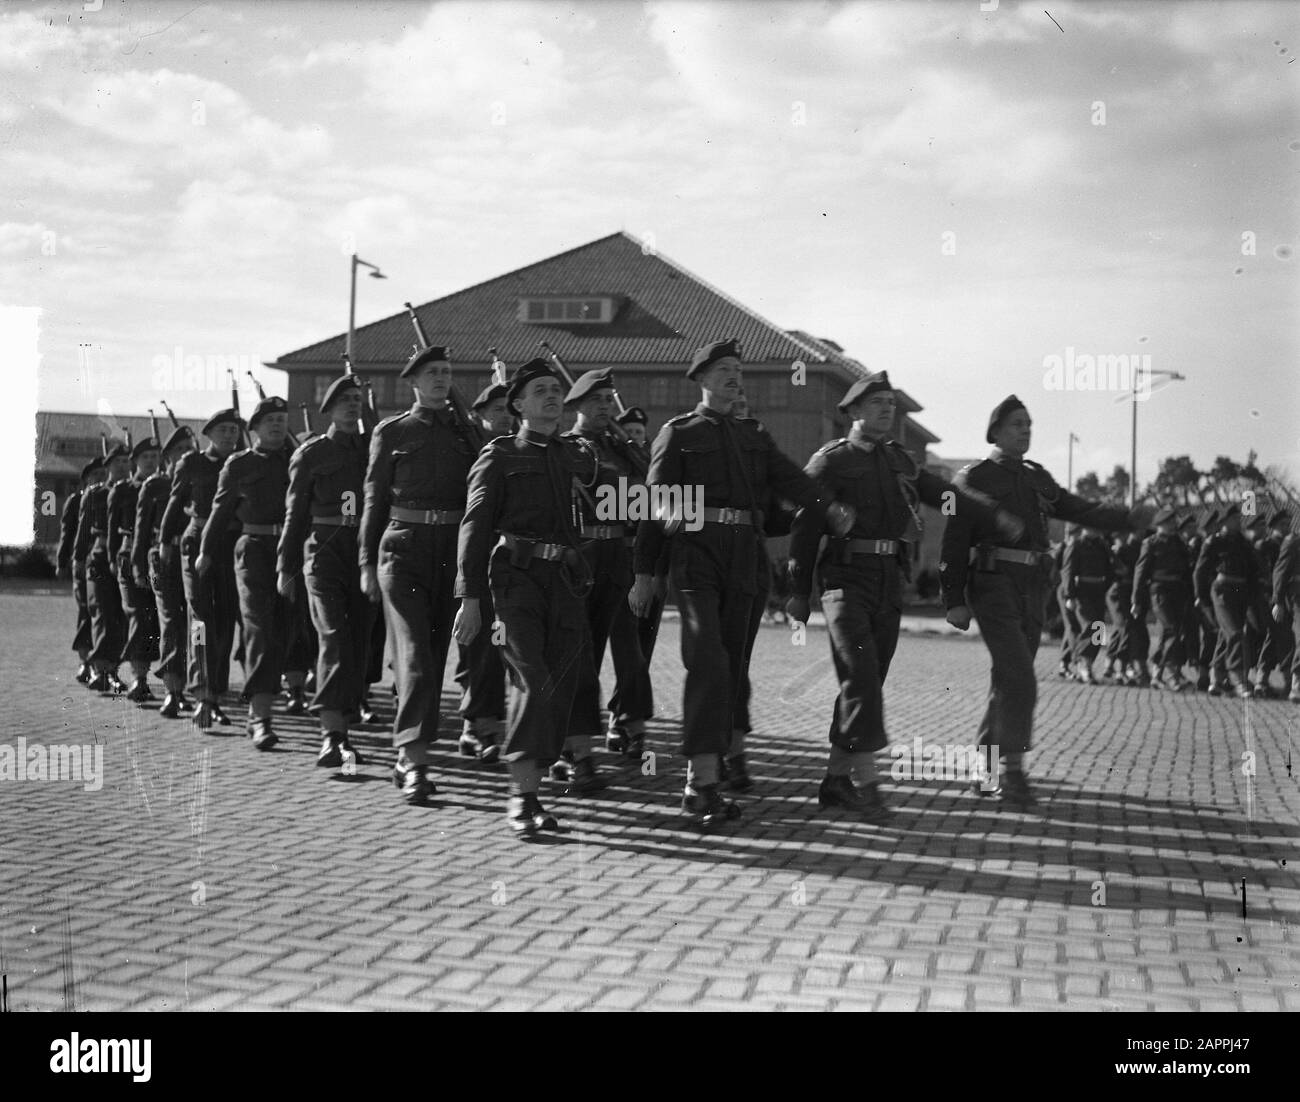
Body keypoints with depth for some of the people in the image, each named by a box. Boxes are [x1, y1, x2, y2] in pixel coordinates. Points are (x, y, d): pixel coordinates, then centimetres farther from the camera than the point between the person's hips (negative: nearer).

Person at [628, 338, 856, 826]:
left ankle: (724, 741, 33)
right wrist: (644, 573, -3)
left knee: (730, 661, 11)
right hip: (696, 550, -5)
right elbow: (655, 505, 2)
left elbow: (790, 478, 3)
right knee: (707, 662, -15)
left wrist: (829, 507, -17)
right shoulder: (677, 434, 6)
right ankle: (701, 782, -18)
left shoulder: (754, 436, 20)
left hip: (742, 555, 5)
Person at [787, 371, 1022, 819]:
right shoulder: (830, 461, -1)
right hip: (846, 579, -6)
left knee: (867, 681, 5)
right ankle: (866, 781, -18)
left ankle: (836, 781, 12)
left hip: (890, 582, 6)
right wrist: (798, 592, -3)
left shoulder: (899, 460, 17)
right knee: (860, 674, -17)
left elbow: (945, 494, 11)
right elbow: (805, 528, -2)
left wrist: (995, 519, -3)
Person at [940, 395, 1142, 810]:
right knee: (1020, 680, -16)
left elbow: (1080, 510, 10)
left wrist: (1128, 519, -7)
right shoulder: (973, 479, -1)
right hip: (993, 585, -6)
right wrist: (954, 601, -11)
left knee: (1007, 682, 10)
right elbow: (954, 543, -5)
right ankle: (1013, 771, -12)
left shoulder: (1038, 479, 17)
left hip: (1031, 589, 6)